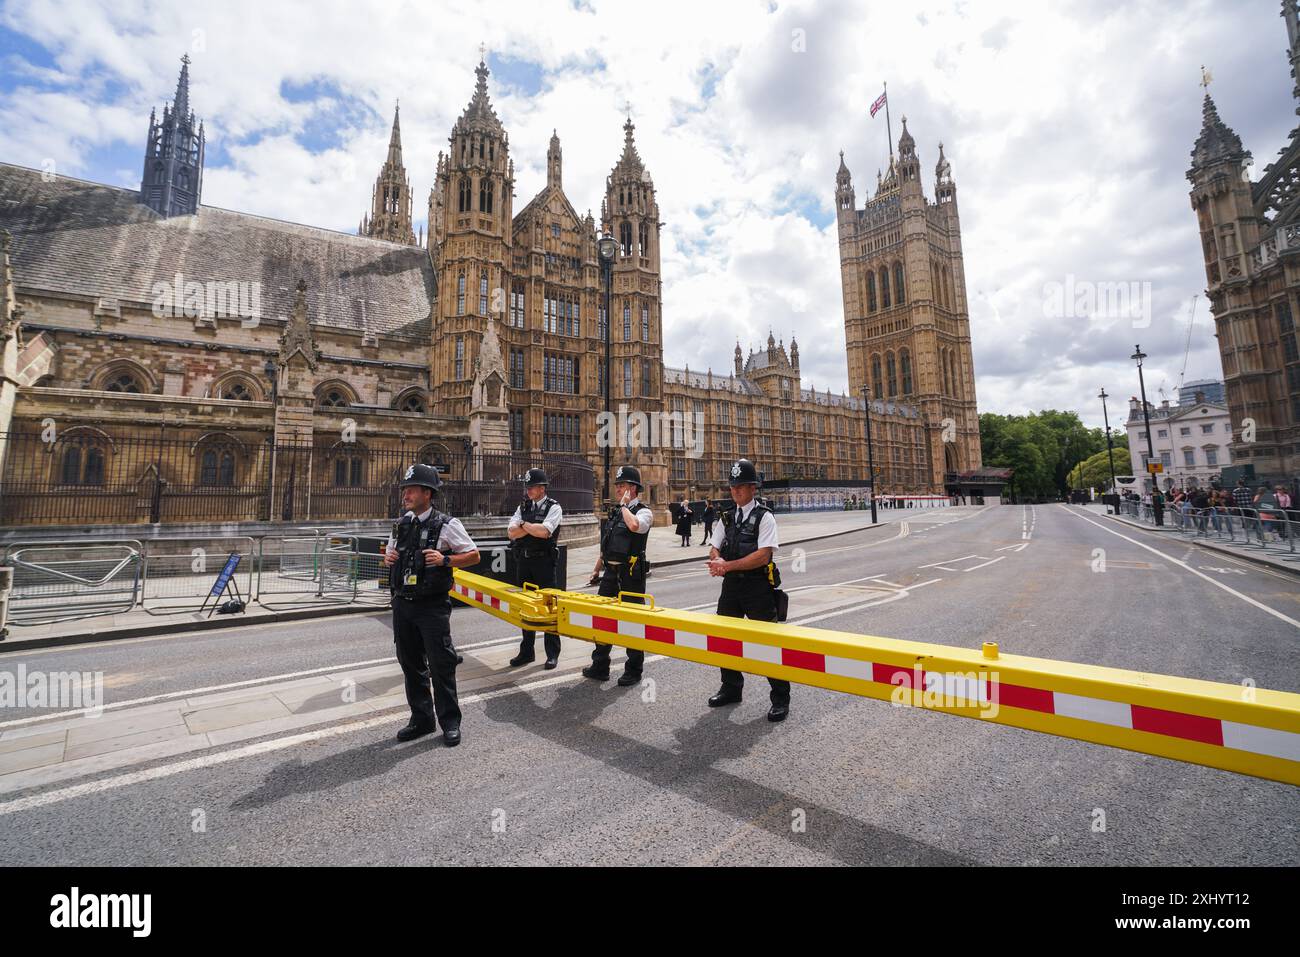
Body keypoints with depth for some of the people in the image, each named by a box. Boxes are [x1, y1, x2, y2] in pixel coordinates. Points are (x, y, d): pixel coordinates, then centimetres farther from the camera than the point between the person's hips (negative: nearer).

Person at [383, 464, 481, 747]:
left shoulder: (447, 525, -9)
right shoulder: (401, 524, 10)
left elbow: (473, 555, -6)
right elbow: (389, 553, 24)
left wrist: (445, 560, -21)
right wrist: (388, 557, 1)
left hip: (432, 607, -6)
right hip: (402, 604, 6)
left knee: (441, 665, 0)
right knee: (411, 664, 15)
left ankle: (450, 722, 16)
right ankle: (421, 719, 31)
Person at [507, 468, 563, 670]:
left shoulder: (554, 507, -6)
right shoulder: (523, 507, 12)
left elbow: (544, 532, -21)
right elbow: (511, 533, 0)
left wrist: (524, 525, -7)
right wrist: (532, 528, -11)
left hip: (544, 562, -6)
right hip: (523, 561, 6)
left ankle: (552, 653, 12)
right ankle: (527, 651, 25)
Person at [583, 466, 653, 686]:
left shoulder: (643, 512, -8)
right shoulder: (614, 512, 14)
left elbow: (634, 525, -34)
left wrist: (625, 505, -17)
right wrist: (596, 569, 21)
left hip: (630, 573, -7)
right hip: (610, 572, 7)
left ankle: (633, 670, 20)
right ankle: (599, 666, 29)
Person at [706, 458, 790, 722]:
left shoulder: (764, 517, -8)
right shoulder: (727, 517, 11)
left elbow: (763, 555, -18)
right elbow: (714, 549, 9)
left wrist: (728, 565, -21)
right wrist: (717, 561, -15)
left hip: (758, 586, -6)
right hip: (731, 584, 6)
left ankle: (780, 698, 16)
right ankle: (731, 688, 35)